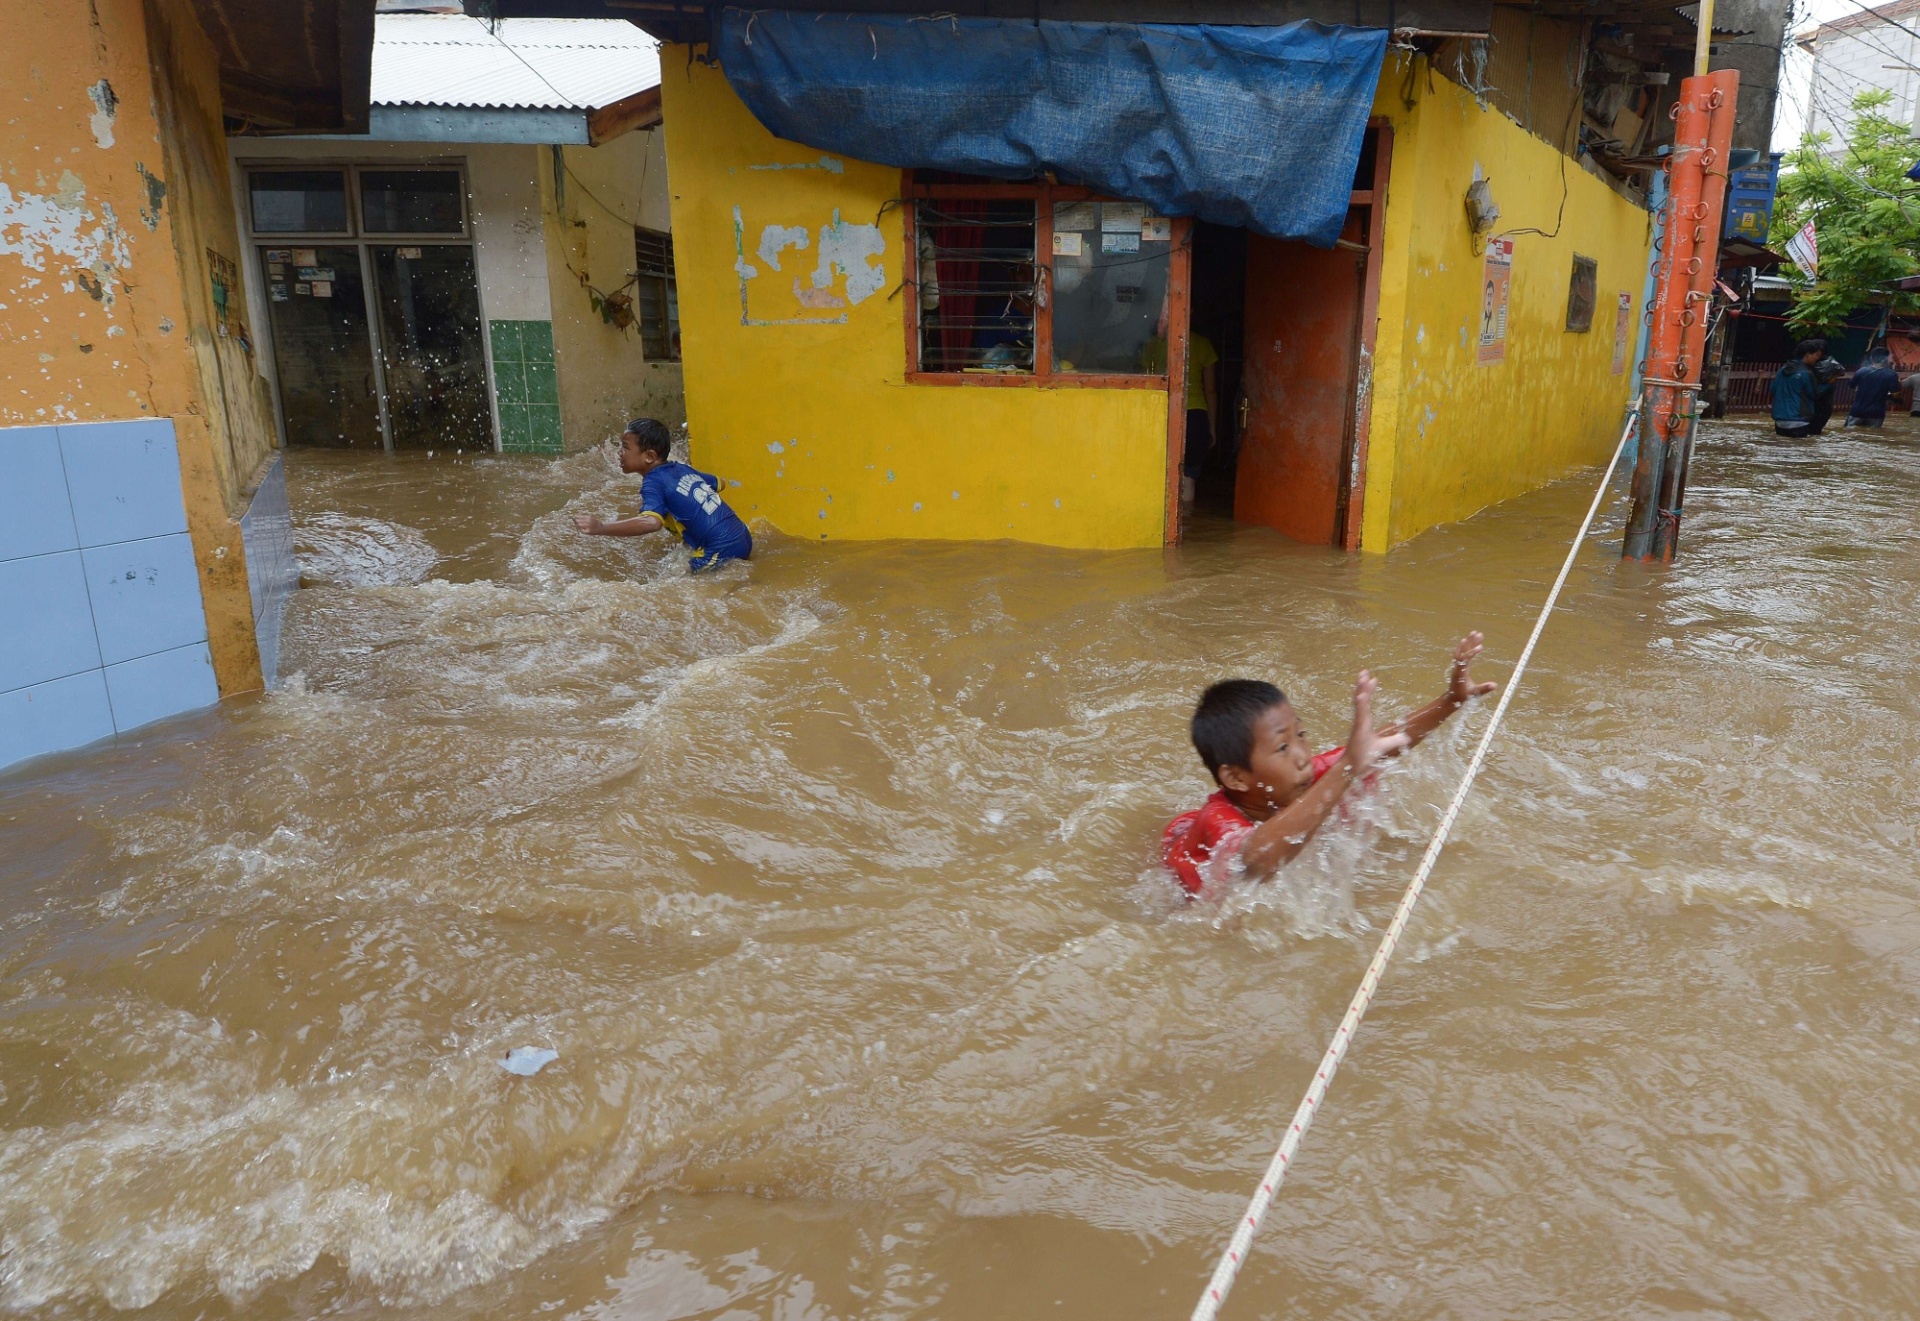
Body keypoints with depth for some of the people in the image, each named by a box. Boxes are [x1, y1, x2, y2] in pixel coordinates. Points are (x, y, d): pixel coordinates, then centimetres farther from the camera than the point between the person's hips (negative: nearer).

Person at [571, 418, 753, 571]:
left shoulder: (653, 482, -10)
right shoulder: (682, 469, 13)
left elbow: (652, 522, -29)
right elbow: (719, 483, 29)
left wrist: (600, 528, -34)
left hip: (721, 551, -8)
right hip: (743, 539, 8)